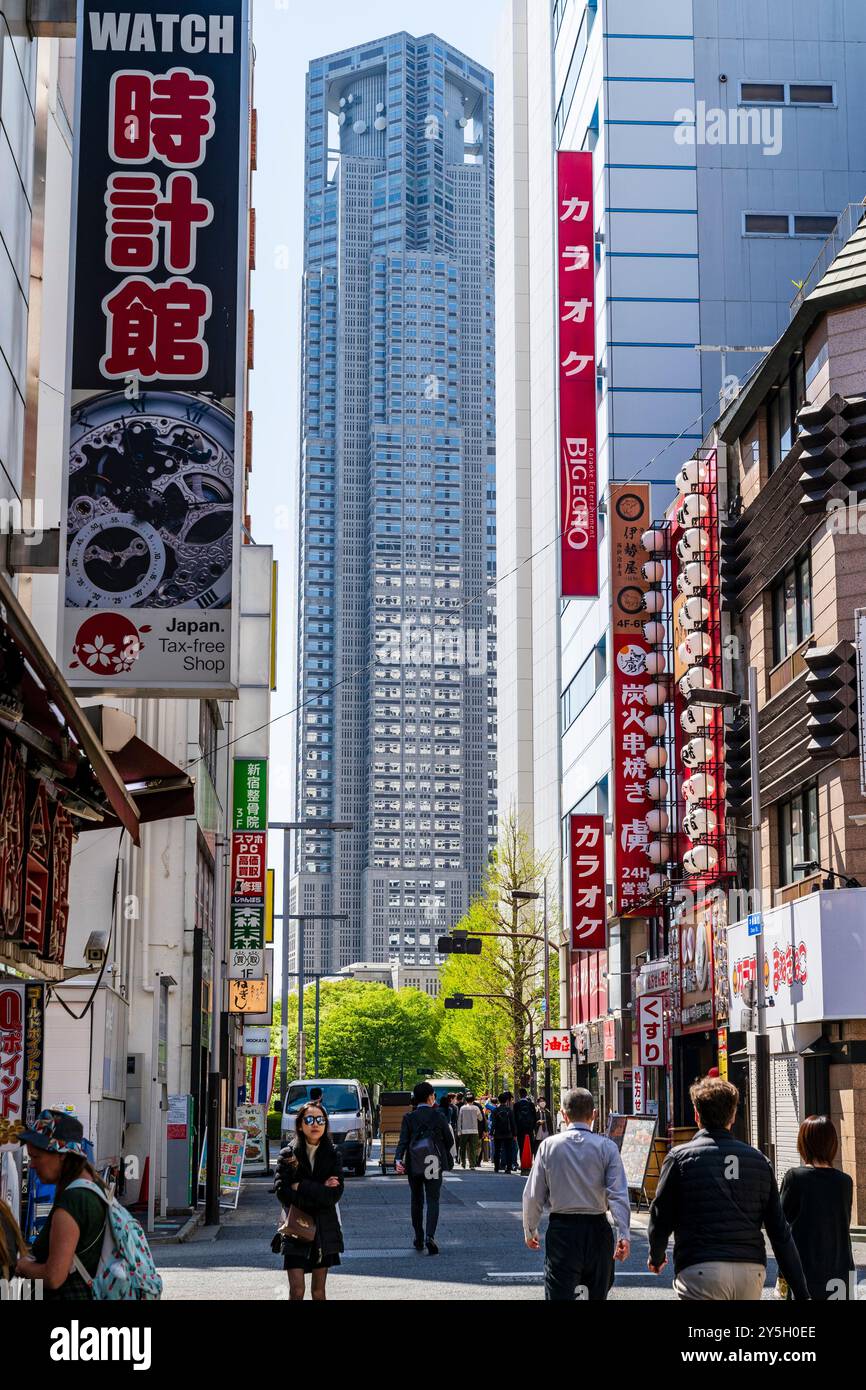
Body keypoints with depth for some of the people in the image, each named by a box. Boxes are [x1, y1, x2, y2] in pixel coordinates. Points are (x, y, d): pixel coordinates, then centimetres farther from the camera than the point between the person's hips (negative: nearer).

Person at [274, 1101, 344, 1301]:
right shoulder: (288, 1155, -2)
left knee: (318, 1291, 10)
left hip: (324, 1231, 2)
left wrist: (302, 1187, -14)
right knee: (297, 1291, -8)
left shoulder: (333, 1154, 1)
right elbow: (282, 1192, -13)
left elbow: (335, 1194, -10)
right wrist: (320, 1191, -15)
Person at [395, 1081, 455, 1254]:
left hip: (414, 1166, 2)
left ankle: (419, 1239, 21)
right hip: (434, 1164, -2)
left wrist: (398, 1159, -18)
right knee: (433, 1200, -1)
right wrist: (448, 1158, 21)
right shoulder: (438, 1115, -5)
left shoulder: (409, 1117, -2)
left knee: (417, 1201, 15)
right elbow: (449, 1139, 3)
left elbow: (403, 1141, -12)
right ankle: (429, 1236, -21)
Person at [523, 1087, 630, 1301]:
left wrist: (530, 1231, 13)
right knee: (597, 1294, 15)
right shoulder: (606, 1147, -3)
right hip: (597, 1228, 1)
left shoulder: (549, 1145, -1)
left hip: (561, 1230, -1)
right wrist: (624, 1235, -12)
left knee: (559, 1294, -4)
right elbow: (618, 1195, -11)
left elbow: (533, 1195, 1)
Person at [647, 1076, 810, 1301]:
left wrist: (656, 1256, 26)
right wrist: (801, 1292, 11)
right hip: (751, 1273, 4)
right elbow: (780, 1232, 9)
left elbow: (661, 1218, 5)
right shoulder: (758, 1160, 9)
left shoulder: (681, 1157, 0)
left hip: (700, 1269, -4)